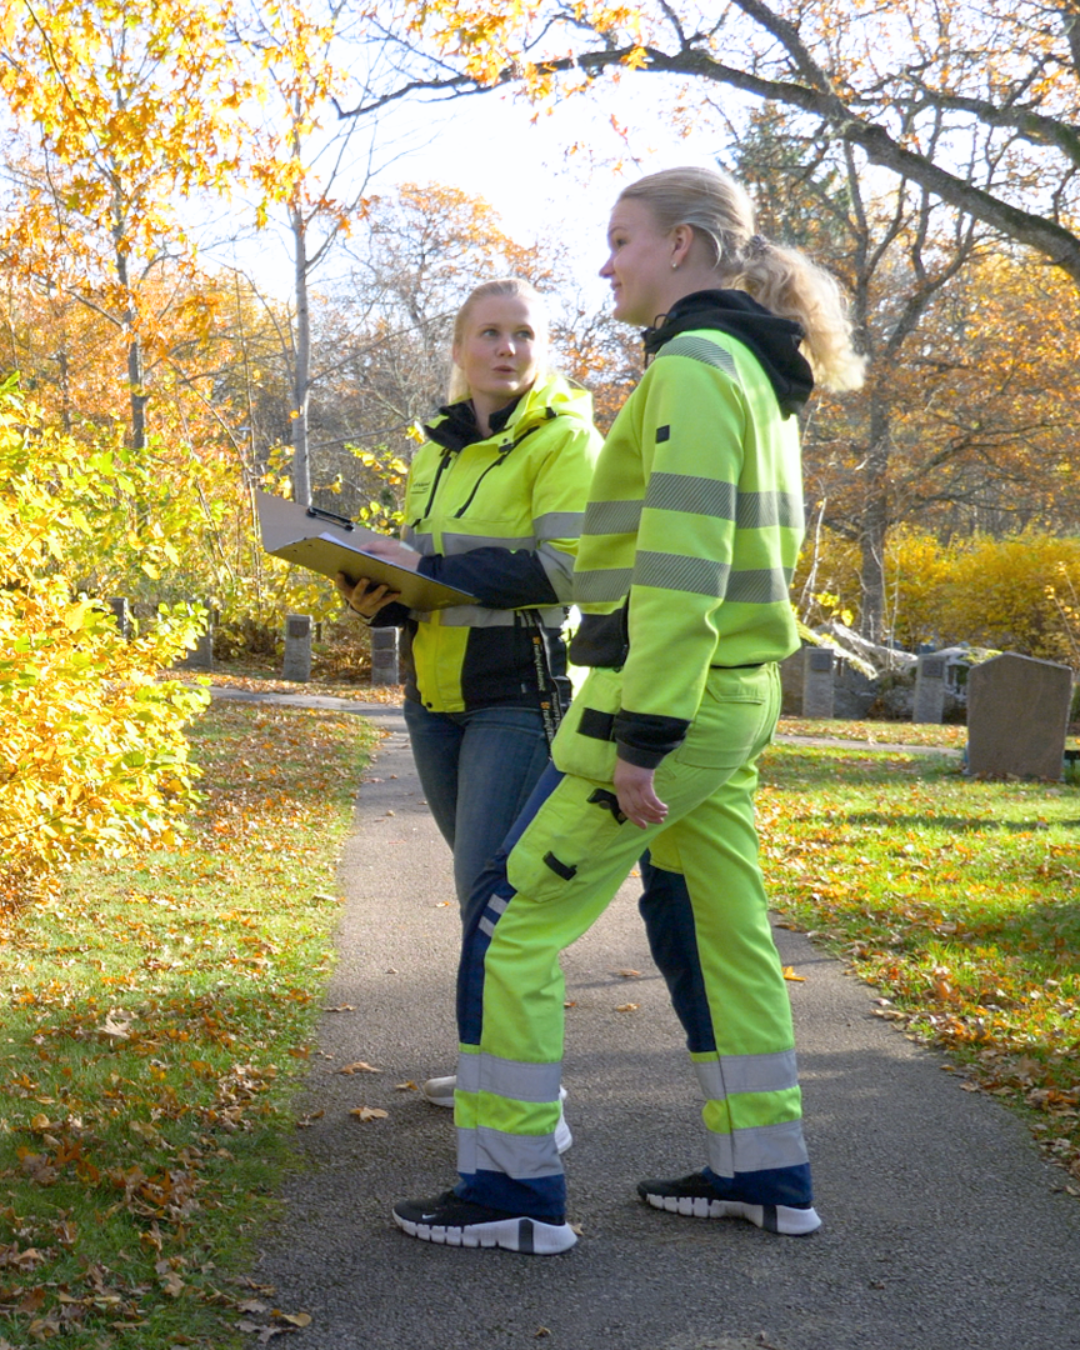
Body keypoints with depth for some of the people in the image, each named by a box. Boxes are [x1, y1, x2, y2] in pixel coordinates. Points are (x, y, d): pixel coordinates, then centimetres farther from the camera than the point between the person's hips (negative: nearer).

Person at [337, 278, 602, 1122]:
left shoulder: (563, 437, -6)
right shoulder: (438, 447, 16)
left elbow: (569, 567, -18)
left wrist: (431, 569, -21)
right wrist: (380, 597, -1)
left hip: (520, 694, -7)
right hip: (436, 694, 7)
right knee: (485, 887, 13)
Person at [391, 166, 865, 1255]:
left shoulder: (691, 367, -15)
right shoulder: (755, 371, 16)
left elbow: (681, 566, -23)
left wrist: (642, 738, -25)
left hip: (667, 695, -10)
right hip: (733, 696, 10)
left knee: (514, 920, -3)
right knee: (717, 930, 15)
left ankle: (513, 1186, 3)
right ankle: (764, 1174, 24)